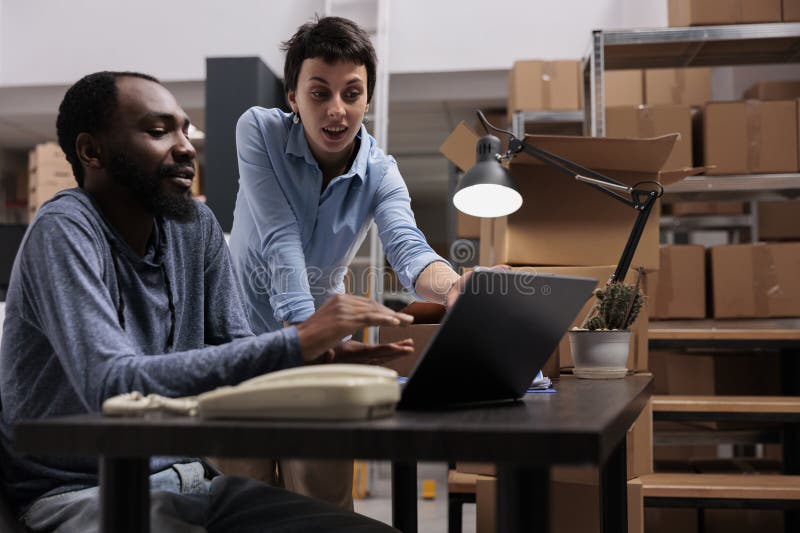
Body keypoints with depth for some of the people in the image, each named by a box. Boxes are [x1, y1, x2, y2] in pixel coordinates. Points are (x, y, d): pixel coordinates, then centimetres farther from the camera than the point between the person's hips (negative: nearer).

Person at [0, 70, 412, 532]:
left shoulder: (199, 226, 7)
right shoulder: (64, 231, -14)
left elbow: (238, 352, 5)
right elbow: (113, 386, -28)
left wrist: (329, 358, -17)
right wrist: (295, 343, -33)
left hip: (192, 477, 6)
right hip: (84, 492, -6)